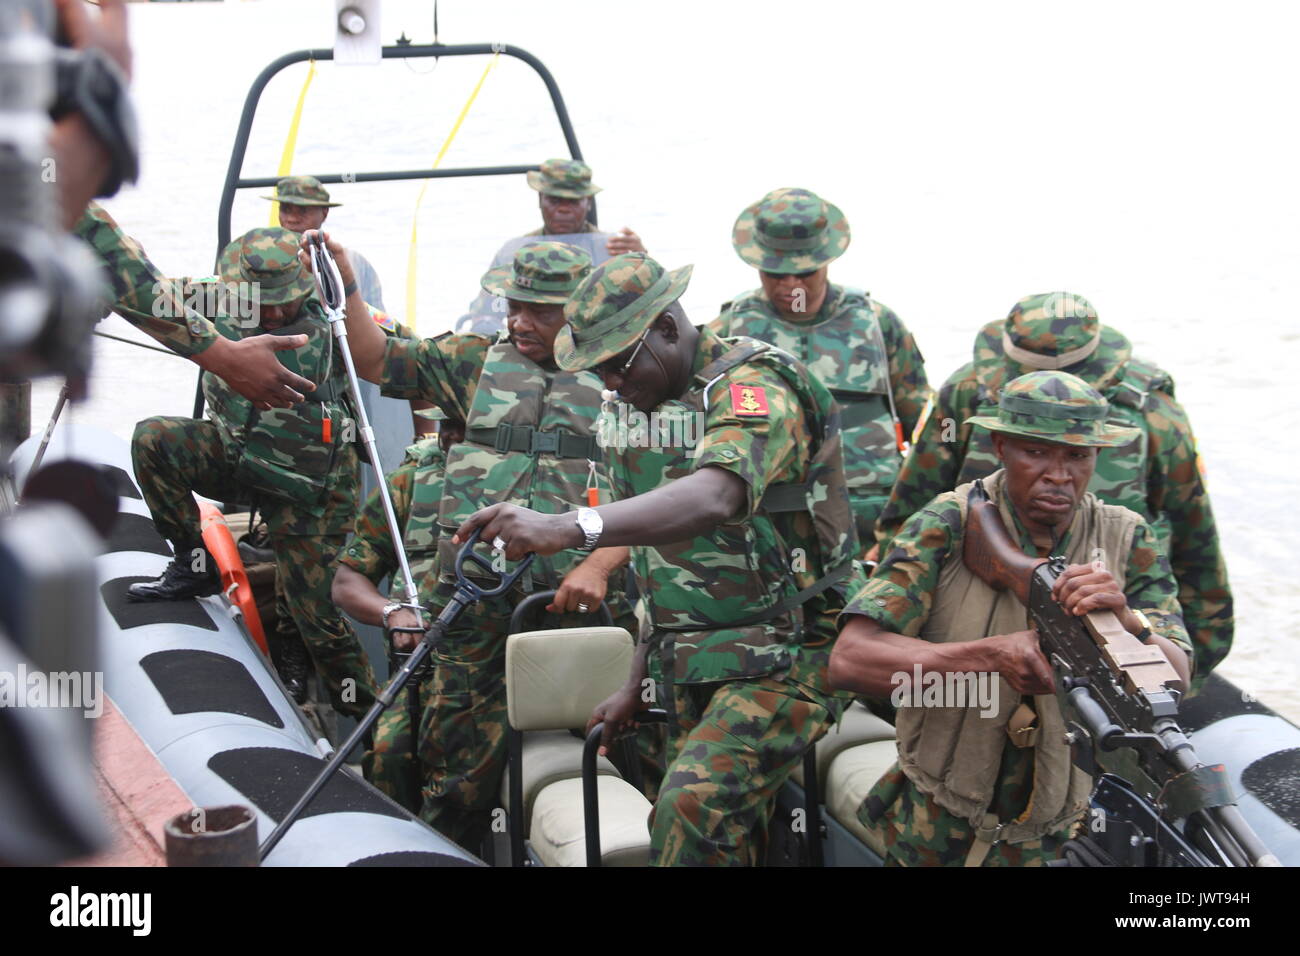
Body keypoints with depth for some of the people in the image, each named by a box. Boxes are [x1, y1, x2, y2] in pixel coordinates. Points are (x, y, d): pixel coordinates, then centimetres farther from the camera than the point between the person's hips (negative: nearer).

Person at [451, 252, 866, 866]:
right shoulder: (651, 408, 15)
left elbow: (714, 498, -37)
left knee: (694, 807, -27)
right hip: (692, 669, 9)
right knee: (727, 837, 8)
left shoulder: (755, 388, -15)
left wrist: (569, 528, -50)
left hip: (783, 657, -8)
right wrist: (638, 685, 20)